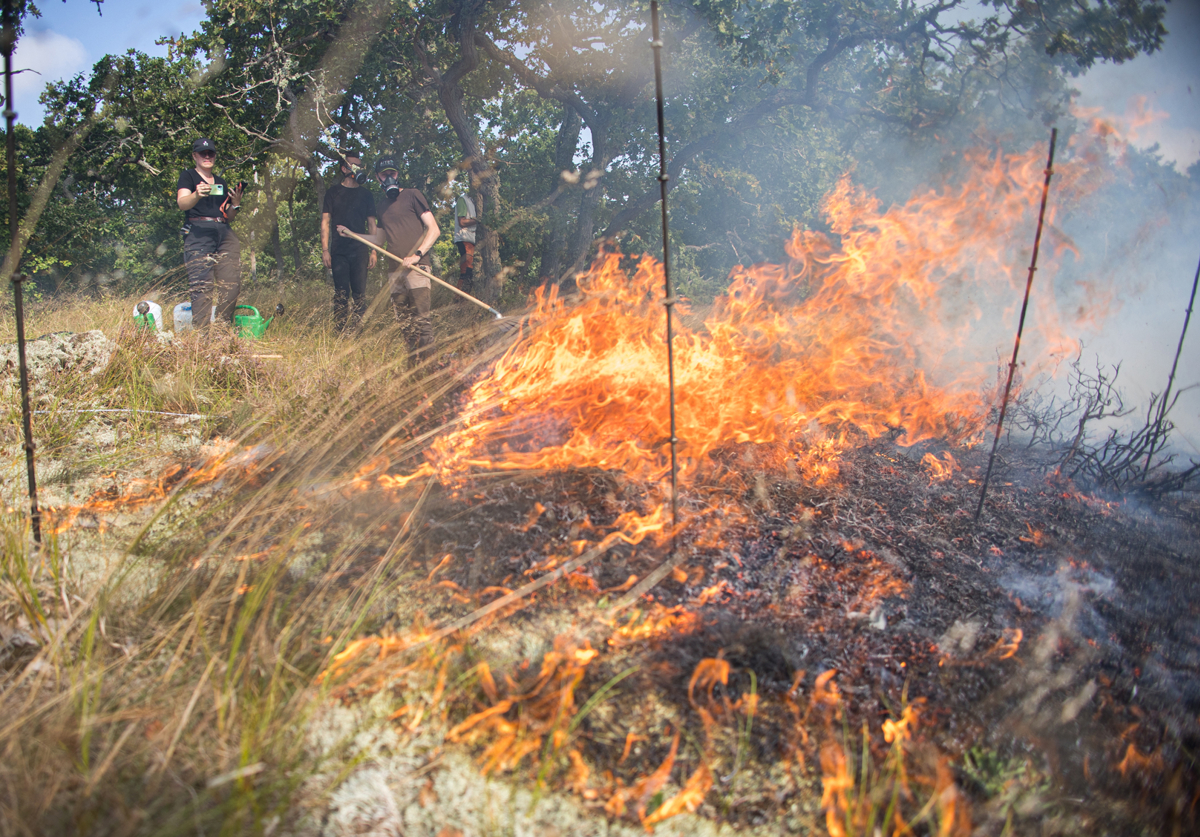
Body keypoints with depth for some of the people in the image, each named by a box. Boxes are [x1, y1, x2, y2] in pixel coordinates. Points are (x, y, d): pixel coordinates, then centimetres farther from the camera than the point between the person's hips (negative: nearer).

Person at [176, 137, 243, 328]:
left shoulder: (221, 182, 26)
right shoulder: (188, 177, 10)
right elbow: (182, 203, -10)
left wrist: (235, 204, 5)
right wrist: (197, 195, -31)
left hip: (225, 233, 5)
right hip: (198, 232, -5)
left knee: (231, 284, -9)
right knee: (201, 285, -16)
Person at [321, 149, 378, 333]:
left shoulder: (365, 194, 14)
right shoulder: (334, 192, 10)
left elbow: (371, 224, 14)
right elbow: (325, 221, 8)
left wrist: (373, 251, 5)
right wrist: (325, 249, -2)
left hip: (360, 250, 1)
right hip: (339, 250, -1)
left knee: (360, 293, -5)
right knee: (341, 293, -3)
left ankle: (358, 331, -2)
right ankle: (339, 332, -1)